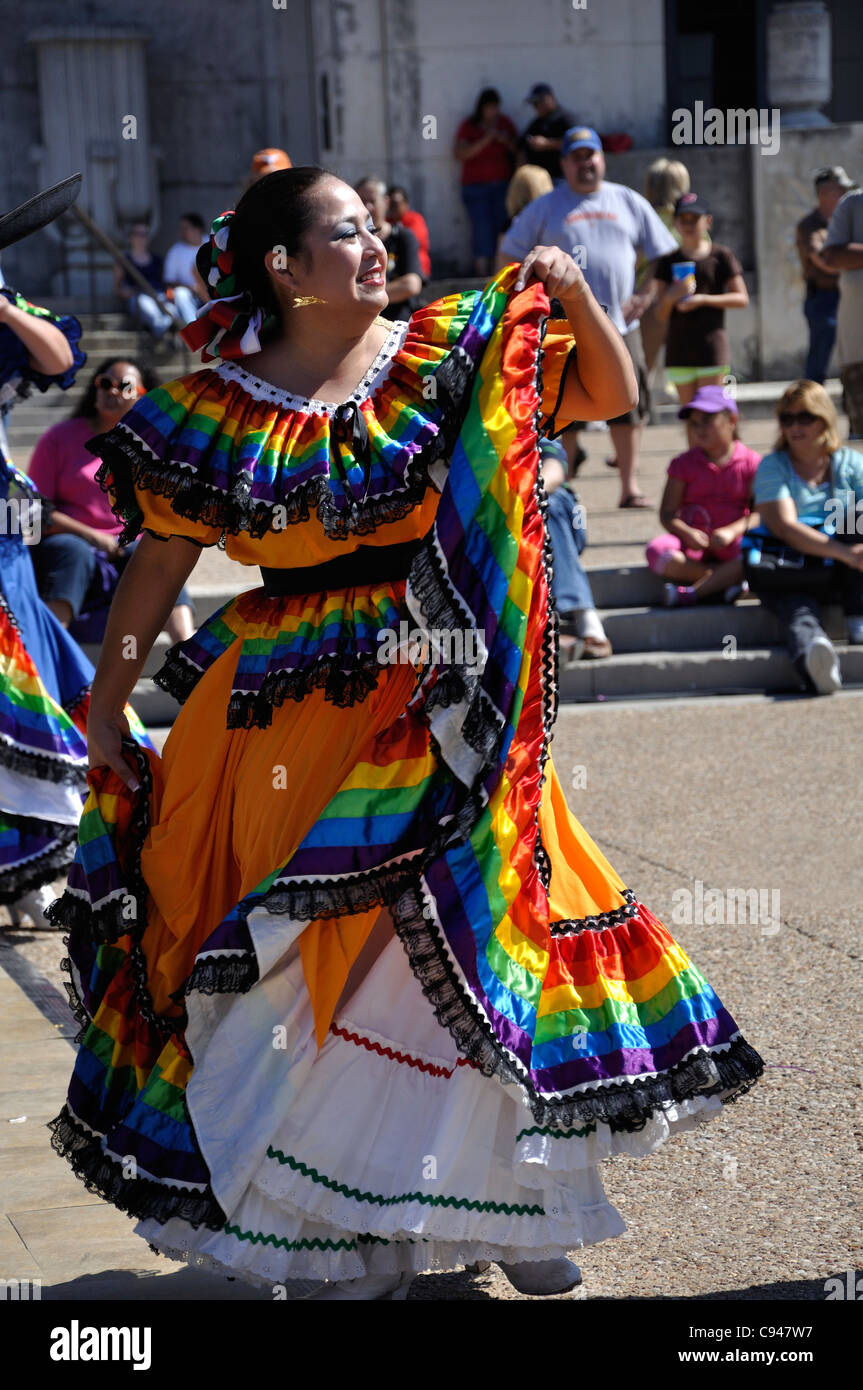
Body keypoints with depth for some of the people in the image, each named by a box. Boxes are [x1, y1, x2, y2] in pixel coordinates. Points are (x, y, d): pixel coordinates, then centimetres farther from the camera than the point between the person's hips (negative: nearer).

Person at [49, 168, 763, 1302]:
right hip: (293, 719, -1)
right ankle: (327, 1225, 16)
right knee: (305, 956, 2)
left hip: (442, 704, 1)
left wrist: (572, 294, -8)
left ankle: (508, 1200, 20)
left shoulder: (448, 355, 2)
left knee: (466, 941, 3)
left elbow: (614, 393, 8)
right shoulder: (221, 409, -2)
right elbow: (159, 565, 4)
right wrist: (104, 708, 5)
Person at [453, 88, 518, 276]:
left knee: (502, 225, -8)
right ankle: (481, 272, -14)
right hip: (476, 185, -2)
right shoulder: (469, 126, 4)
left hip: (502, 183, 2)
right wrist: (485, 140, -14)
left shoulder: (504, 123, 12)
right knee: (481, 228, -12)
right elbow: (460, 153, -8)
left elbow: (518, 150, 16)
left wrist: (506, 140, -5)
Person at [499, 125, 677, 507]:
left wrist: (646, 296, 3)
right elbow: (508, 257, 9)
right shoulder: (545, 208, 6)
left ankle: (629, 486, 9)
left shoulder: (629, 202, 12)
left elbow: (664, 255, 16)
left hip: (620, 324, 2)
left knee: (628, 405, 1)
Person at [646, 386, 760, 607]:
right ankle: (727, 580, -28)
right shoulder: (684, 464, 7)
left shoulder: (750, 462, 2)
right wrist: (688, 534, -21)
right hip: (692, 542, 2)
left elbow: (760, 512, -5)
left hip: (730, 542, -1)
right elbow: (667, 514, 0)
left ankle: (691, 592, -37)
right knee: (657, 551, -32)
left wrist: (732, 531, -23)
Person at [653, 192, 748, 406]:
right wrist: (671, 296, -16)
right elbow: (662, 315, 6)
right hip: (679, 346, 3)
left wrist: (703, 299, -14)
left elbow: (741, 298, -3)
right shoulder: (669, 261, 8)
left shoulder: (721, 256, 3)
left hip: (711, 342, -3)